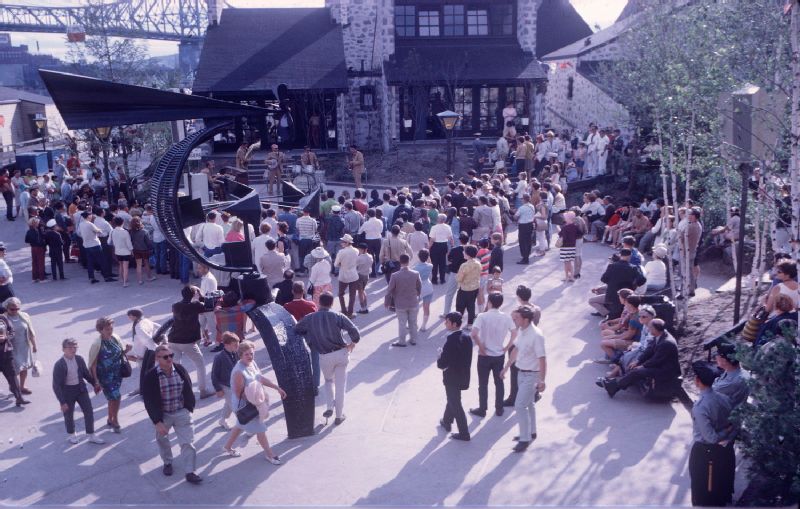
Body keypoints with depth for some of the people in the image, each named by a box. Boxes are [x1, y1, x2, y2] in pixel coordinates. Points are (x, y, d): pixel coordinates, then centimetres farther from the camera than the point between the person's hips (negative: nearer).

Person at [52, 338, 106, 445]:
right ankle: (71, 434, 38)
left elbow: (86, 373, 12)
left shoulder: (79, 359, -5)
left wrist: (94, 383, 2)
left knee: (89, 411, 4)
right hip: (67, 391, -4)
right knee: (69, 415, 12)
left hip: (80, 388, 4)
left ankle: (91, 435, 18)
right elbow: (56, 385, -17)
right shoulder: (59, 365, -19)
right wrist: (62, 402, -18)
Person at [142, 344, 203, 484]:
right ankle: (167, 463, 47)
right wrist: (157, 421, -19)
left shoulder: (180, 370, -11)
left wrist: (189, 408, 5)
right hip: (162, 415, 0)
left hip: (181, 412, 0)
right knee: (162, 439, 22)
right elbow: (149, 401, -17)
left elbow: (188, 390, 3)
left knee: (188, 442, -5)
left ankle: (190, 472, 3)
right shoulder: (151, 376, -19)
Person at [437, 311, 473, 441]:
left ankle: (464, 433, 15)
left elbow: (441, 364, -26)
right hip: (463, 375, 8)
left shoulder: (451, 340, -28)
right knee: (452, 400, 27)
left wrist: (440, 353, -7)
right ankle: (447, 422, 46)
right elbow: (468, 358, 5)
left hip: (452, 378, -8)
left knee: (455, 405, 7)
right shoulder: (466, 338, -4)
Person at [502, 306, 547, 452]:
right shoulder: (521, 331, 0)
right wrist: (506, 367, 20)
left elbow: (542, 359, -24)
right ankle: (531, 432, 36)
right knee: (528, 404, 21)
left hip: (531, 375, -8)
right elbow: (516, 350, 13)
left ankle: (525, 439, 4)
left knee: (520, 406, -8)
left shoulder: (536, 335, -26)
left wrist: (542, 381, -23)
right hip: (521, 373, 8)